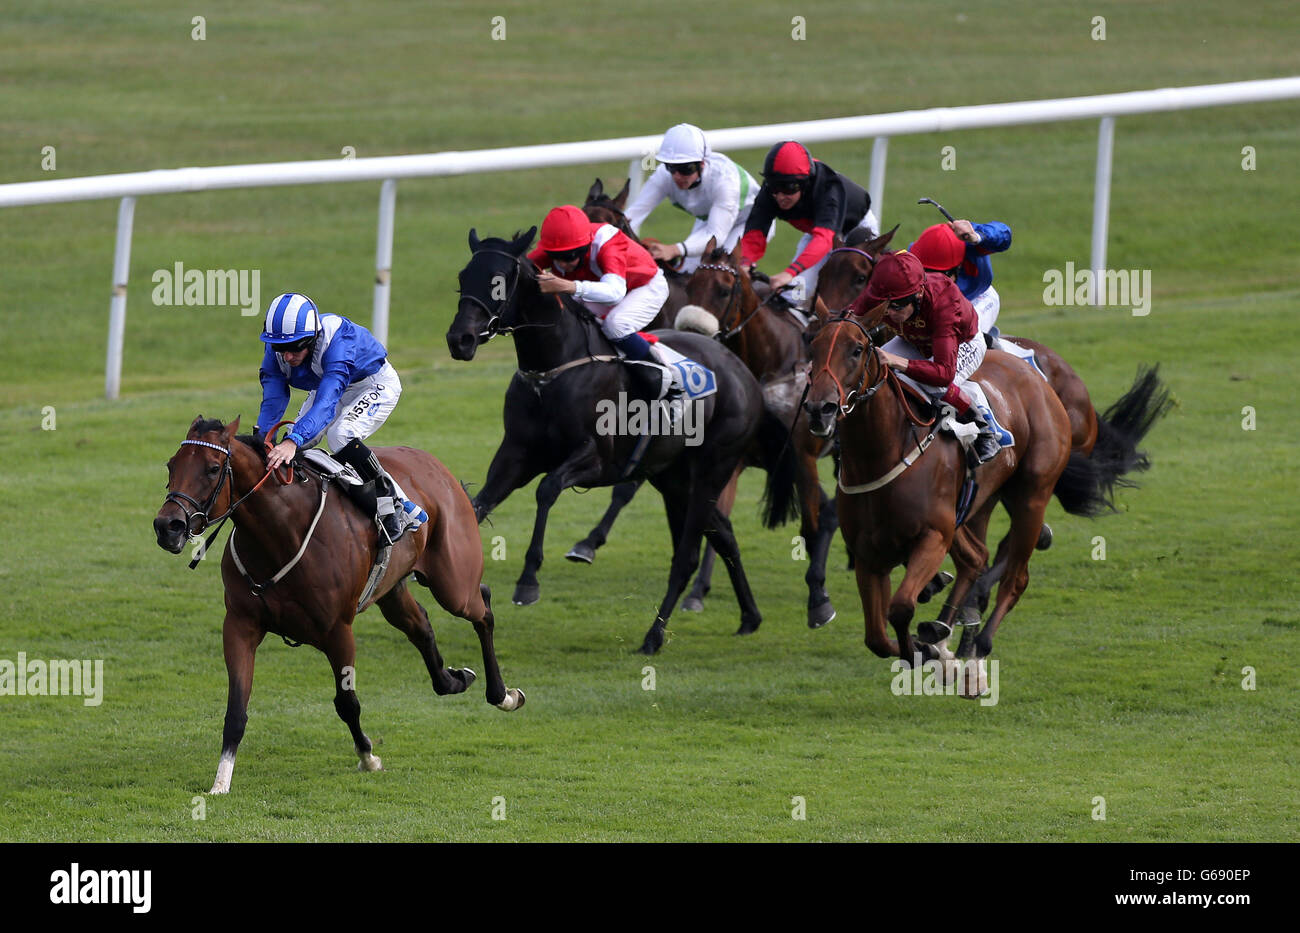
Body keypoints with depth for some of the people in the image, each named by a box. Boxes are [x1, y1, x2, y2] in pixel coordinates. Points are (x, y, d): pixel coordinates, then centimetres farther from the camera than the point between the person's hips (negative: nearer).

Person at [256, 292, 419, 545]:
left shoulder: (336, 341, -42)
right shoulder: (276, 350, -23)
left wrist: (293, 441, -65)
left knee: (340, 435, -31)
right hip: (327, 385, 7)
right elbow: (273, 401, -26)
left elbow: (326, 401, -53)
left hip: (375, 384, -7)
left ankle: (390, 508, -18)